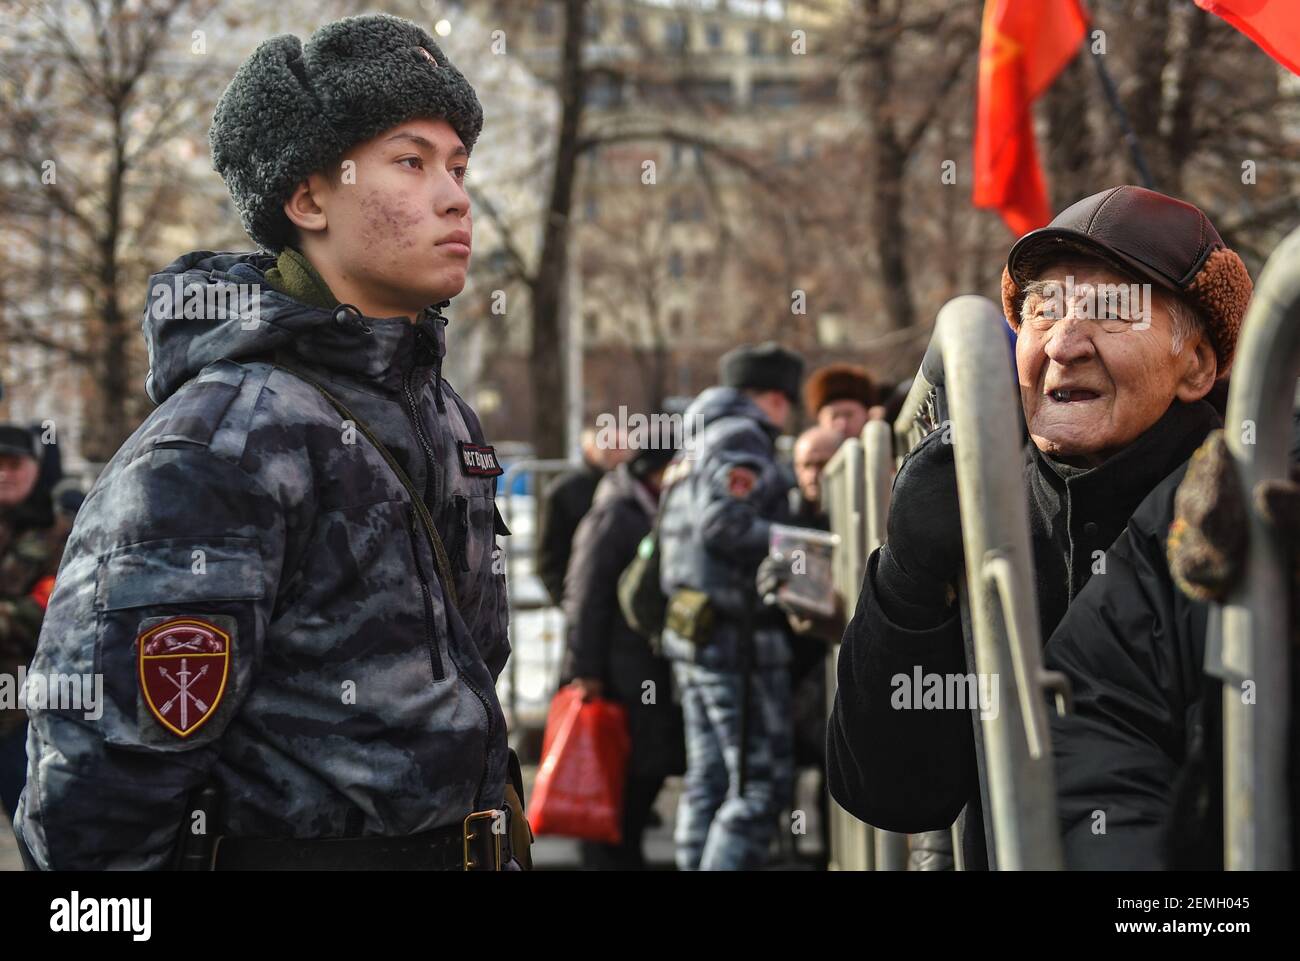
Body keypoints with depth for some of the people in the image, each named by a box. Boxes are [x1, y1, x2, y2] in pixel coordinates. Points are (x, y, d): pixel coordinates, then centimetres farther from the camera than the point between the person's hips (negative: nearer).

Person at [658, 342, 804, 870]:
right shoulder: (742, 439, -9)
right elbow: (723, 524, -21)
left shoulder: (696, 446, 21)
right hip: (737, 630, -10)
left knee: (708, 780, 12)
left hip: (693, 627, 10)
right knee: (761, 781, -9)